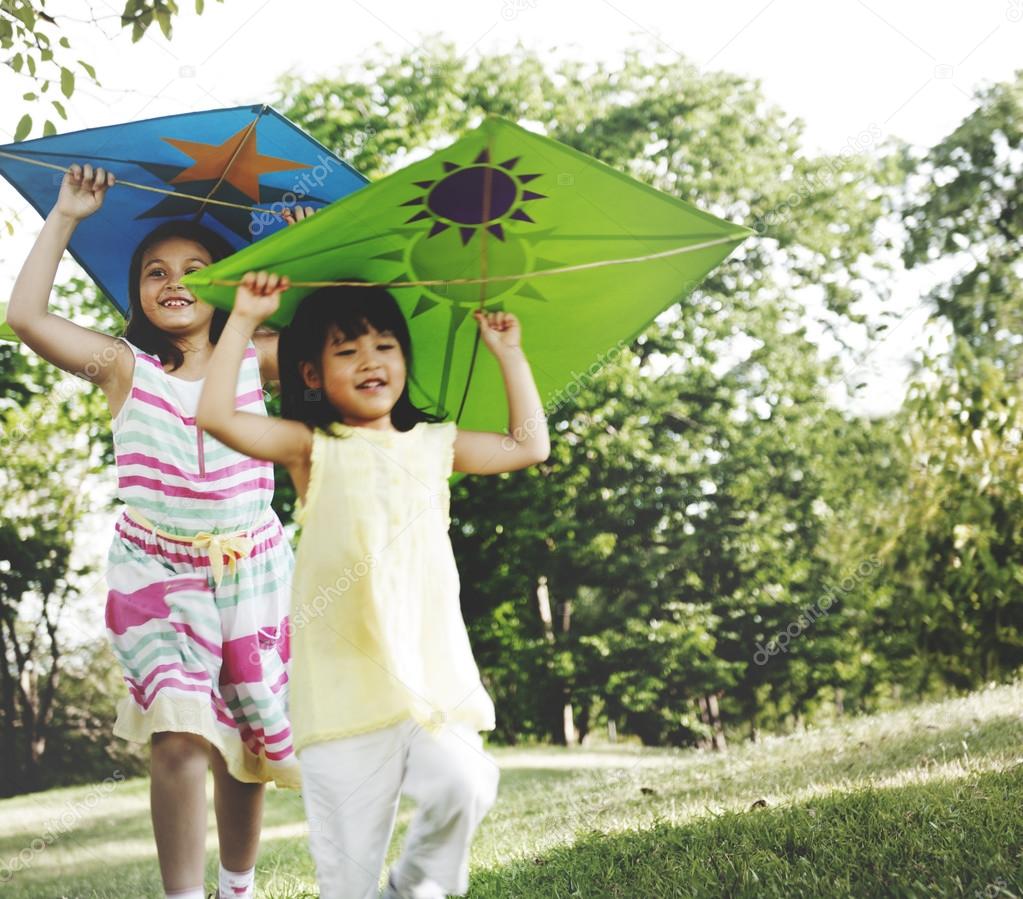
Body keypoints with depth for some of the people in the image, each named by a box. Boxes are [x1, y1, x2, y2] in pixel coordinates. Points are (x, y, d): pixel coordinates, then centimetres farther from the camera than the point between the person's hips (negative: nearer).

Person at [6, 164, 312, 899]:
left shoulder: (254, 360, 3)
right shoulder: (124, 366, -1)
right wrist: (64, 219, -8)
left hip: (253, 572, 2)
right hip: (156, 575, -2)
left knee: (247, 743, 11)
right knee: (180, 737, -21)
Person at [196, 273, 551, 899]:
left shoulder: (433, 445, 16)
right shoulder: (313, 449, 4)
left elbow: (529, 445, 22)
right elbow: (217, 416, -7)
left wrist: (509, 354, 22)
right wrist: (243, 321, -6)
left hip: (432, 671, 3)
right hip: (345, 684, -2)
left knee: (462, 785, -18)